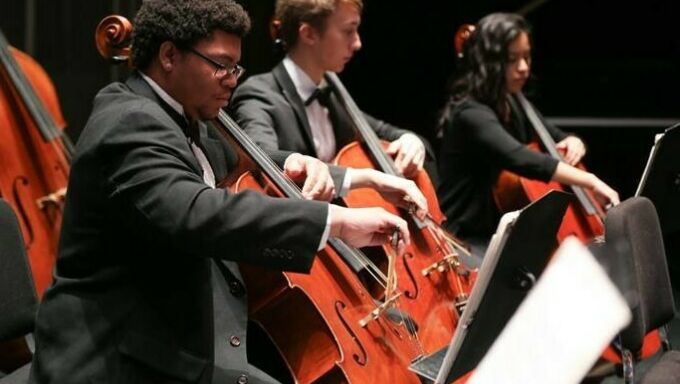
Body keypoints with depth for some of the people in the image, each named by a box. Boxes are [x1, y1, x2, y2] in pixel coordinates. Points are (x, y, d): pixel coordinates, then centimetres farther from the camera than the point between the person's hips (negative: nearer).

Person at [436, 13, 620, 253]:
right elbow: (519, 159, -35)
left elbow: (557, 138, 26)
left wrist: (572, 143, 1)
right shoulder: (470, 113, -18)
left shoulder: (513, 107, 11)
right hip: (466, 242, -9)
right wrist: (589, 181, -40)